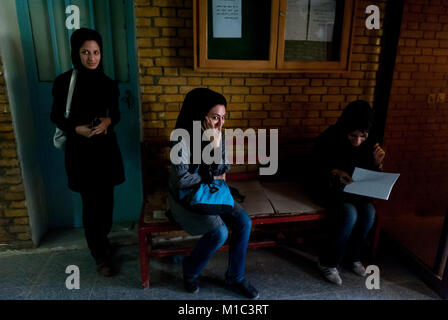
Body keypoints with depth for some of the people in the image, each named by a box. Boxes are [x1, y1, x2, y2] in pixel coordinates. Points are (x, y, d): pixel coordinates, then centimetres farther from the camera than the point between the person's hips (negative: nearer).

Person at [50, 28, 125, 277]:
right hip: (80, 150, -3)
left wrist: (108, 121, -13)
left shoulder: (108, 83, 2)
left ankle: (102, 240, 36)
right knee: (91, 203, 3)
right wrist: (77, 129, -18)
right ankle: (100, 254, 19)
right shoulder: (64, 82, -7)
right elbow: (56, 116, -1)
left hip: (106, 148, 3)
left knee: (106, 200, 11)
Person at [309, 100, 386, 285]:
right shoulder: (329, 139, -20)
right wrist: (335, 172, -31)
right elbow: (317, 171, -11)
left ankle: (353, 257, 5)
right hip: (329, 188, -5)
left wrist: (377, 163, -17)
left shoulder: (369, 142, -6)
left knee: (369, 212, -21)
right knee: (349, 214, -28)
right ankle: (328, 263, -8)